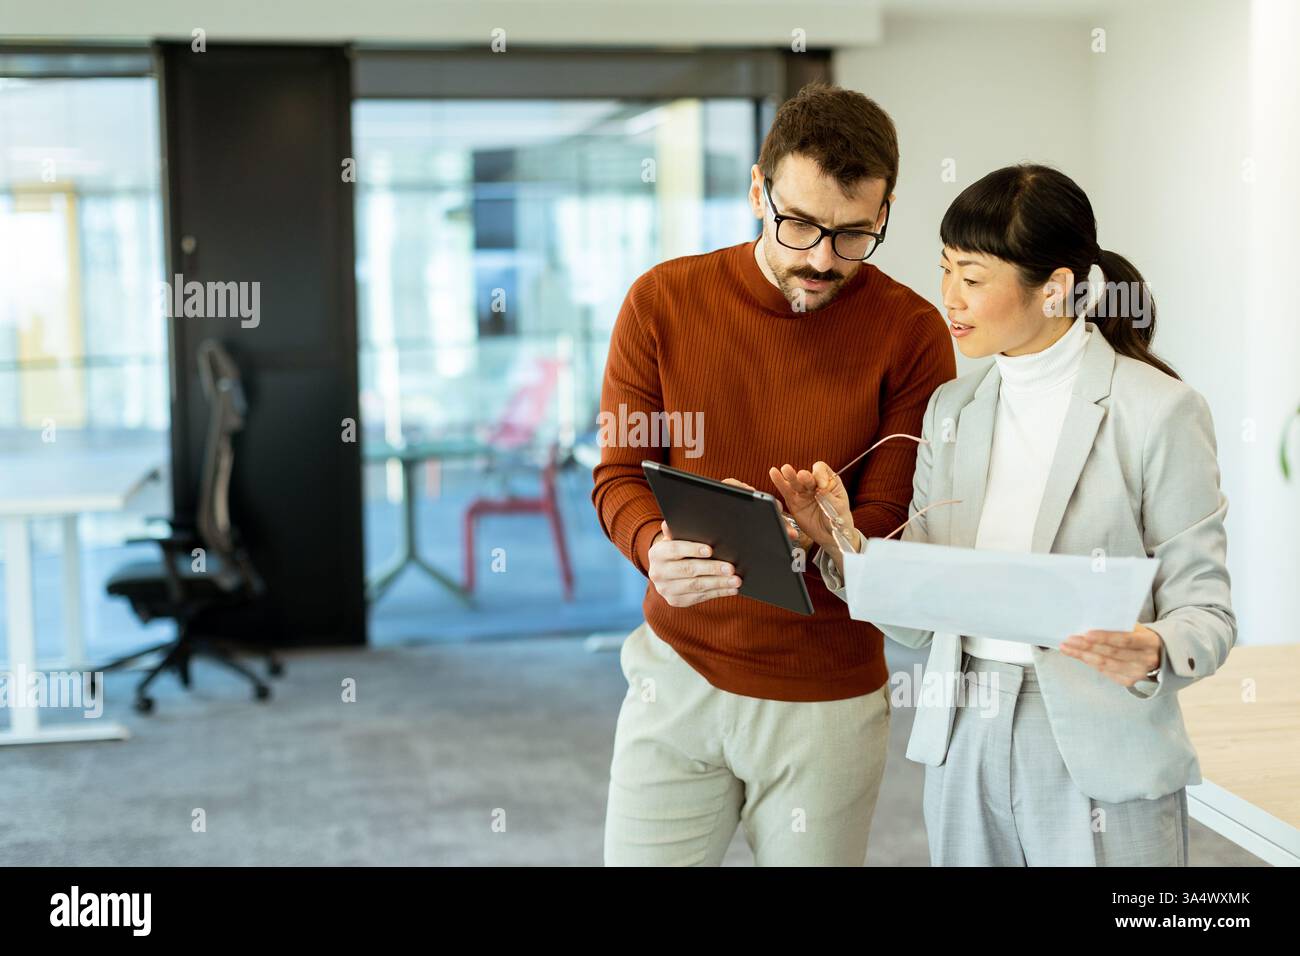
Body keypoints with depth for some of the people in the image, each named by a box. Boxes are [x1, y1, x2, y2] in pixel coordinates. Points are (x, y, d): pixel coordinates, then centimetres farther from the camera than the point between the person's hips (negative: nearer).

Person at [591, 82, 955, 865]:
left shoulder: (910, 332, -8)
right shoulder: (663, 301, -3)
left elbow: (892, 523, -8)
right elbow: (618, 476, -1)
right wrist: (658, 549, -24)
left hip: (828, 699, -1)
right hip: (676, 674, 1)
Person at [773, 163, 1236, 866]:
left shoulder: (1158, 411, -8)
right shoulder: (951, 408, 8)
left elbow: (1205, 608, -8)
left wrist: (1150, 652, -28)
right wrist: (843, 540, -11)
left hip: (1101, 762, -4)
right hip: (964, 747, 4)